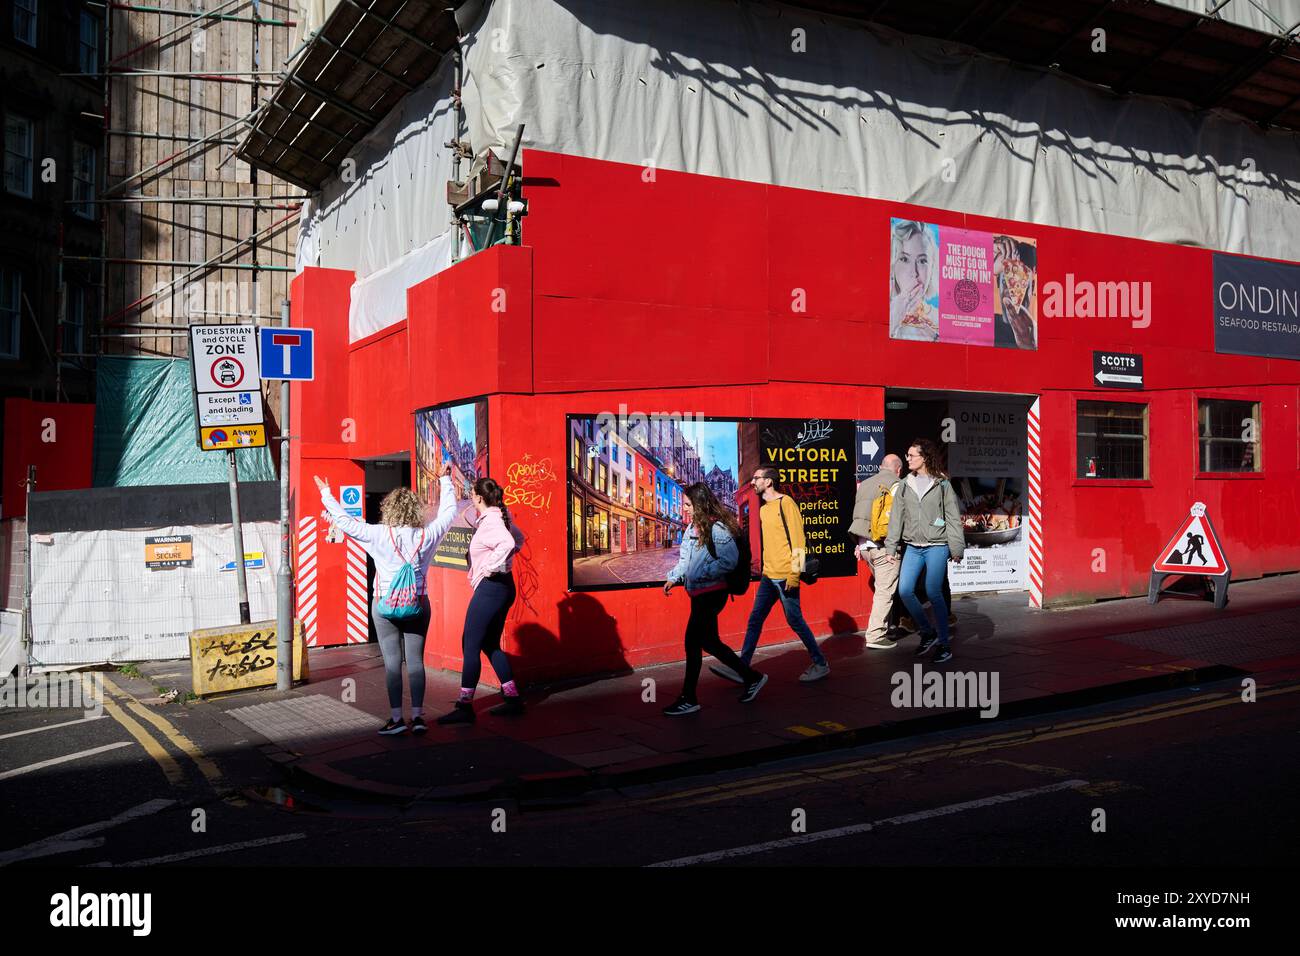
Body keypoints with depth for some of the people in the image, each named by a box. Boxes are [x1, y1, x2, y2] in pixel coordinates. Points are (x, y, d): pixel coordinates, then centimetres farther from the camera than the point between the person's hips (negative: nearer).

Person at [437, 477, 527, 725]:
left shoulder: (489, 521, -16)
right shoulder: (499, 517, 13)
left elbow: (507, 543, -35)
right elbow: (518, 538, 30)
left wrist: (491, 567, -25)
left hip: (490, 587, -10)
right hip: (503, 586, 10)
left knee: (470, 646, -4)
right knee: (490, 645, 16)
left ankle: (464, 707, -1)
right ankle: (513, 700, 17)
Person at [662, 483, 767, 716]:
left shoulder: (716, 528, -16)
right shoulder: (693, 527, 11)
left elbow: (730, 560, -21)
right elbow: (685, 559, 19)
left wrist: (702, 573, -21)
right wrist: (674, 578, 4)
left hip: (711, 594, -9)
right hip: (698, 594, 9)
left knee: (692, 642, -6)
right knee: (709, 642, 15)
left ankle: (688, 700, 5)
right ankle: (752, 677, 27)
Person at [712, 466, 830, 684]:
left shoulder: (785, 503, -10)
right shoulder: (763, 508, 15)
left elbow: (797, 538, -14)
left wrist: (794, 572, -18)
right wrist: (766, 568, 17)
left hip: (785, 576, -8)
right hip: (768, 576, 8)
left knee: (795, 621, 0)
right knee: (754, 620, 5)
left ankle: (821, 664, 15)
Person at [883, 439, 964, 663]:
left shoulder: (942, 484, -1)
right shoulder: (905, 485, 10)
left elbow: (953, 518, -1)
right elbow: (896, 517, 12)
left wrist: (956, 548, -6)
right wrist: (891, 547, 8)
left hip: (936, 546, -4)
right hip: (913, 547, 4)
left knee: (933, 593, -9)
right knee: (904, 590, -6)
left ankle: (943, 643, 5)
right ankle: (927, 633, 14)